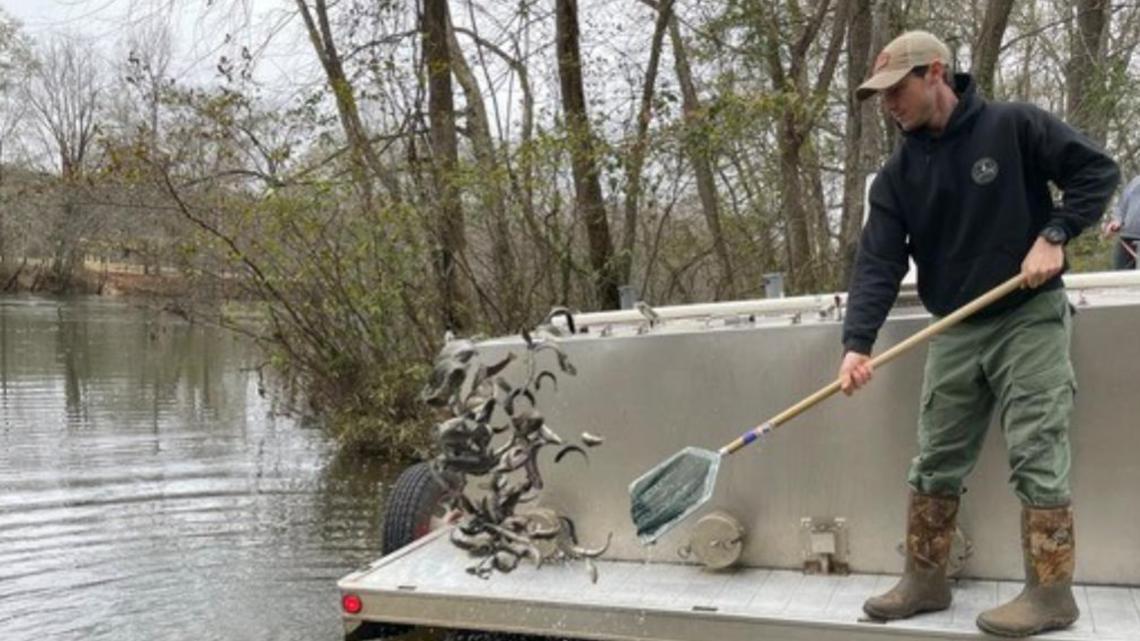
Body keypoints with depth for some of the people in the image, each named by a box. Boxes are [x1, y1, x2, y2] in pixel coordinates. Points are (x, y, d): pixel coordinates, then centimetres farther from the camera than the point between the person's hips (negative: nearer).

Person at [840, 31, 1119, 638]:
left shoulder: (1014, 126, -7)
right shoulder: (897, 175, 2)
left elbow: (1097, 169, -4)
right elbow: (878, 262, -7)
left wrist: (1054, 234, -17)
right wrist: (857, 342, -19)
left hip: (1030, 319, -4)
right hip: (954, 333, 5)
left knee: (1035, 456, -6)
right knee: (935, 463, 6)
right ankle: (925, 581, 17)